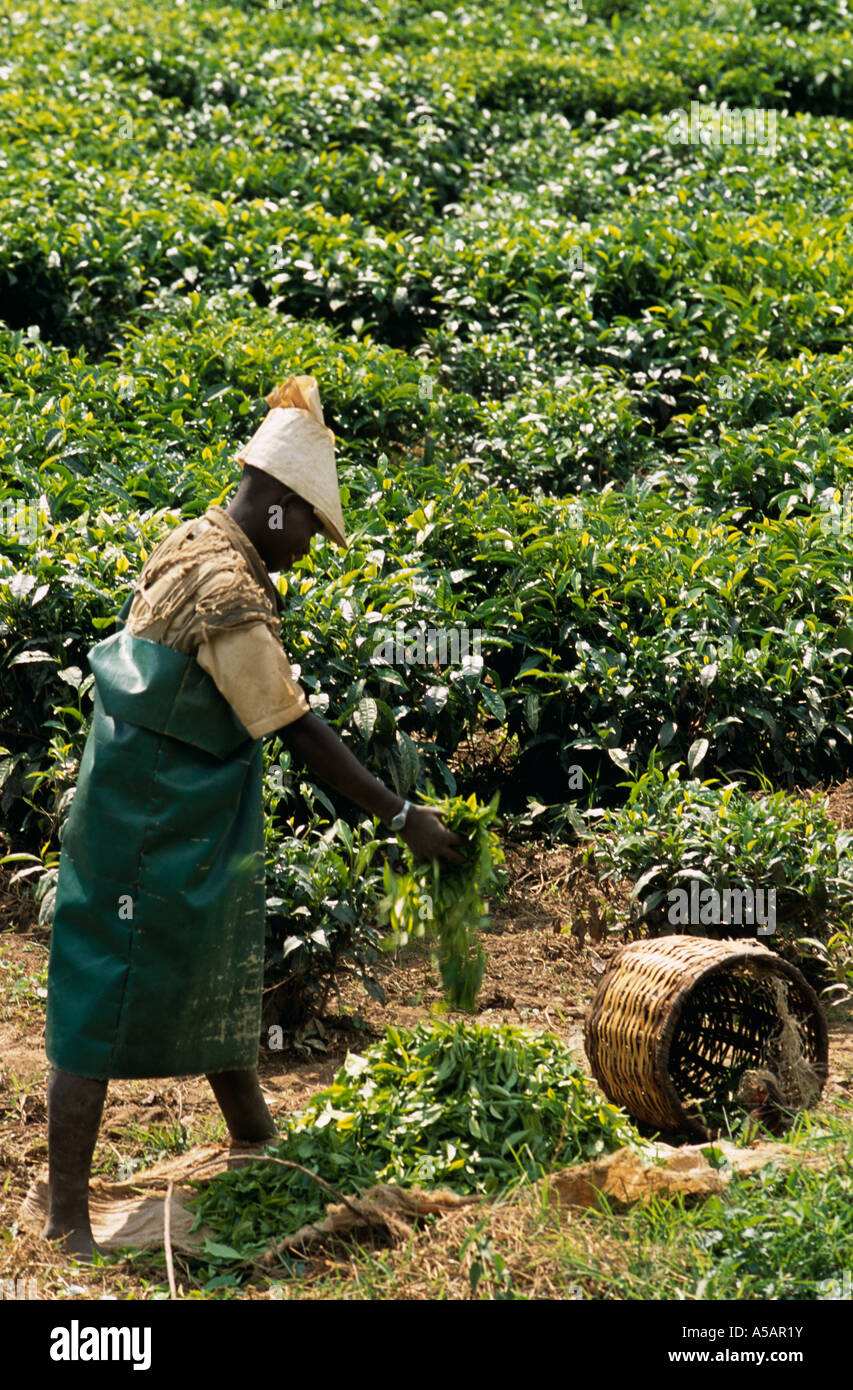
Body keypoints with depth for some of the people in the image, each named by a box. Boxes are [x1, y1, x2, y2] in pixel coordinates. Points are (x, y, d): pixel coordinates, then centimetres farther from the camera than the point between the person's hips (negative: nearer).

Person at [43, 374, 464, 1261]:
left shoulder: (190, 546, 7)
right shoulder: (230, 593, -24)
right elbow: (297, 732, -23)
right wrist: (401, 817, -16)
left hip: (190, 828, 10)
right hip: (151, 836, -10)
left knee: (223, 979, 21)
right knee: (101, 1008, -5)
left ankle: (257, 1145, 37)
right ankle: (66, 1216, 1)